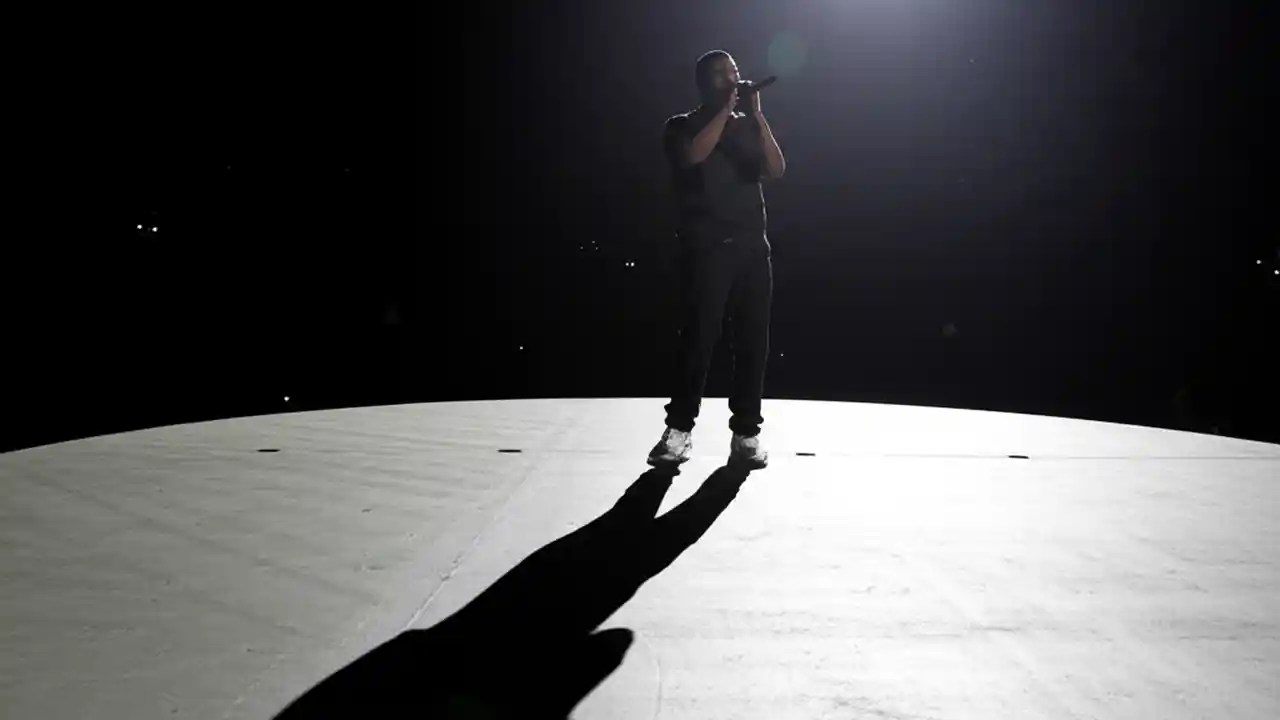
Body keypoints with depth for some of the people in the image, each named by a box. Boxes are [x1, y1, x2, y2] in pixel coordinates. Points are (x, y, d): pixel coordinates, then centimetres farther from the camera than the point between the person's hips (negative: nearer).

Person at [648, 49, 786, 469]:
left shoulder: (748, 127, 17)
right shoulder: (683, 127, 8)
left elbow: (776, 170, 2)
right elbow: (695, 155, -15)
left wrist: (757, 114, -3)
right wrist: (726, 110, -7)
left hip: (752, 246, 4)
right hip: (706, 248, -3)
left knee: (753, 341, 0)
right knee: (697, 338, -9)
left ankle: (746, 433, 6)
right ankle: (679, 429, 0)